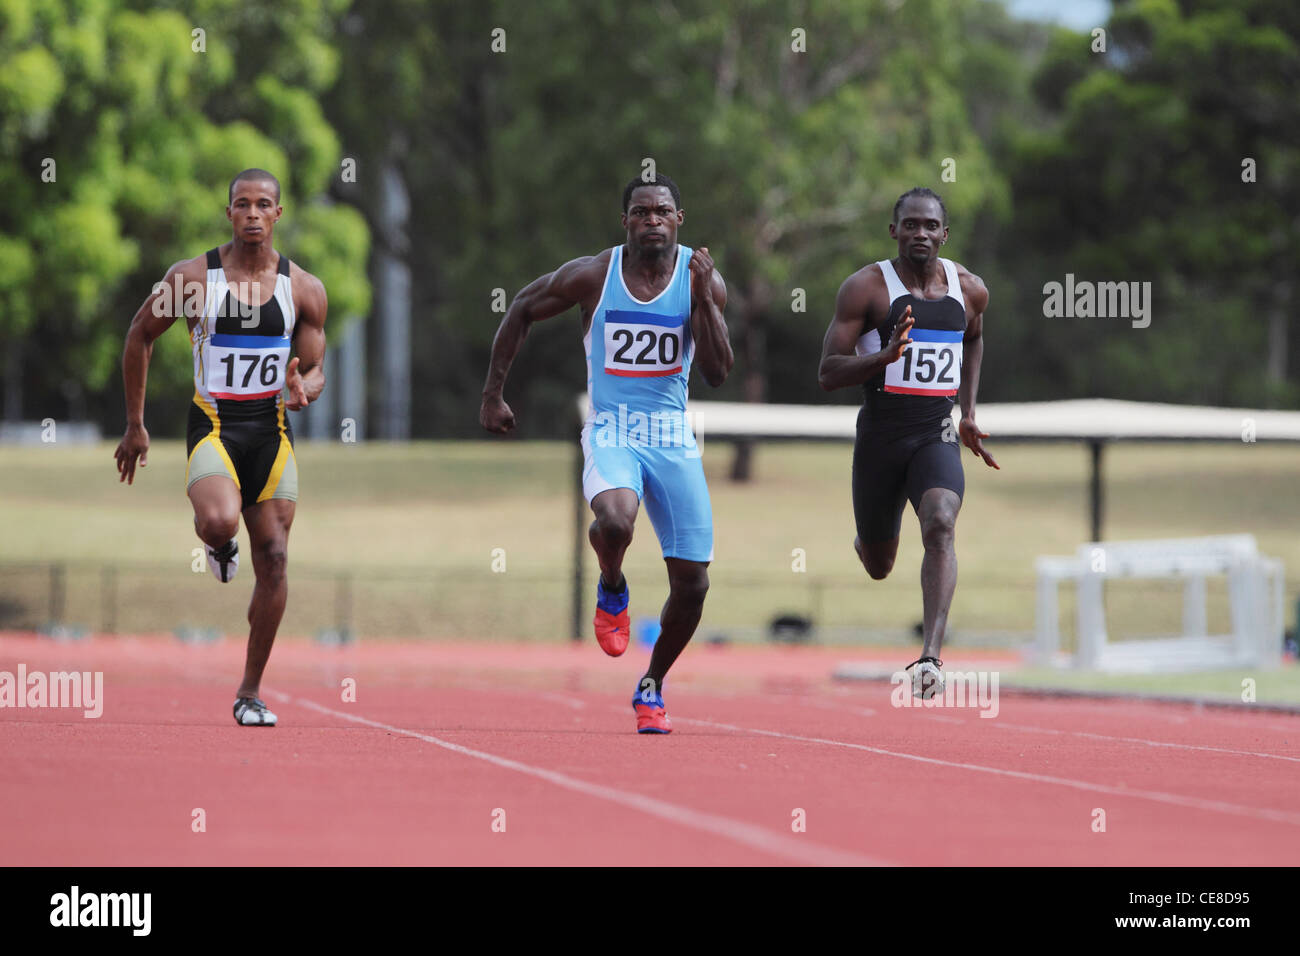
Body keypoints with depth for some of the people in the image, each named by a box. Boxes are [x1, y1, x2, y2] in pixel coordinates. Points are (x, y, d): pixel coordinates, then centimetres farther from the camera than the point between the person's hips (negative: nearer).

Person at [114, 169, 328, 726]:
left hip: (271, 431, 3)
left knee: (273, 559, -2)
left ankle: (250, 692, 9)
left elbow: (315, 369, 7)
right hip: (214, 425, -3)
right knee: (219, 521, -31)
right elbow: (140, 337, 7)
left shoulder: (303, 289, 3)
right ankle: (219, 547, 11)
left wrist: (303, 392, -18)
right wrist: (135, 424, 7)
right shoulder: (192, 278, -4)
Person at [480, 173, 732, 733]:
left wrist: (703, 301, -20)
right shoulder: (592, 277, -7)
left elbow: (718, 374, -8)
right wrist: (492, 396, 7)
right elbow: (520, 312, 7)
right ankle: (612, 590, 1)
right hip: (612, 433, -2)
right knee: (615, 520, -35)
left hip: (673, 439, 2)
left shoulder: (702, 281, -3)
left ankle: (652, 687, 23)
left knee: (692, 582, -1)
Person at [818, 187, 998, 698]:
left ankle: (930, 657, -34)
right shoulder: (866, 287, -9)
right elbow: (828, 373, -12)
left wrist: (968, 414, 23)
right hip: (880, 438, -1)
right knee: (879, 567, 12)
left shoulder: (969, 289, 4)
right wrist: (886, 355, -29)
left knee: (940, 526, -28)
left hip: (937, 436, 1)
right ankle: (868, 539, 53)